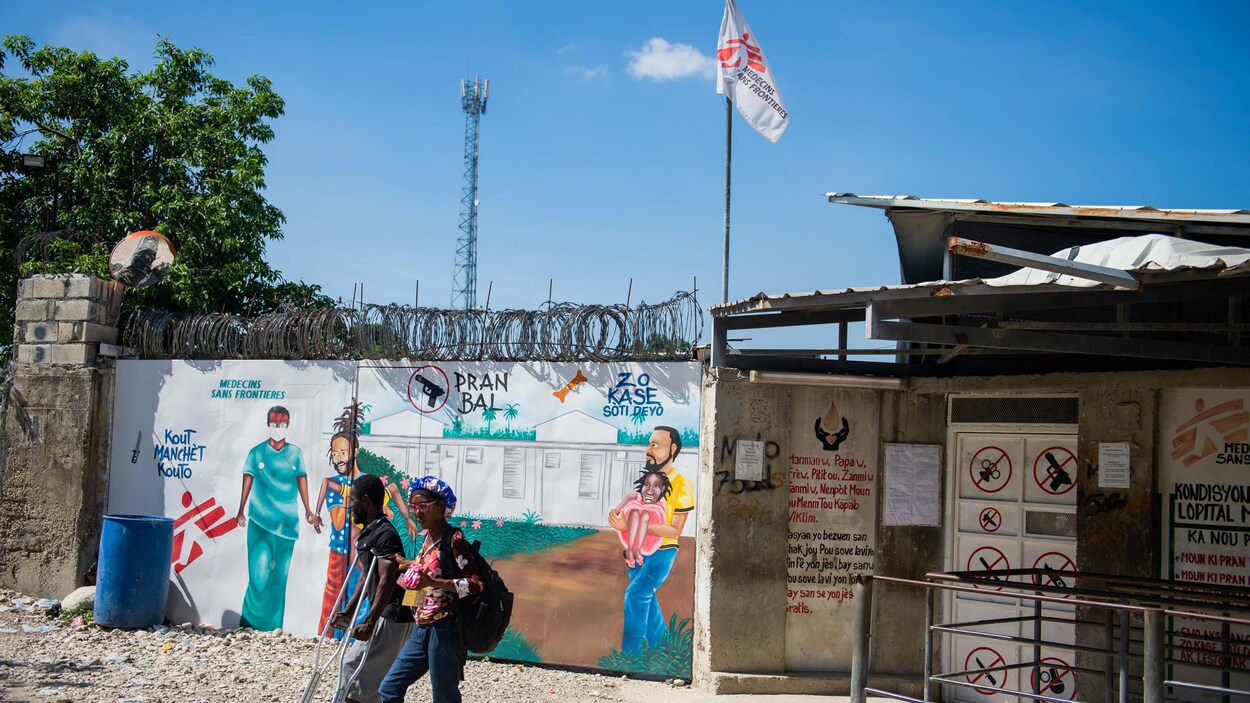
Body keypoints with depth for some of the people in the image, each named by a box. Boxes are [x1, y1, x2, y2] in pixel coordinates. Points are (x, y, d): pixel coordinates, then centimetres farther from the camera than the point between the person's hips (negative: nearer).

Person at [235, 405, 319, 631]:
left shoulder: (295, 453, 7)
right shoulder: (257, 452, 3)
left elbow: (301, 480, 10)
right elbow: (248, 481, 2)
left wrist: (308, 511, 11)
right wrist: (241, 511, -2)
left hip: (287, 522, 2)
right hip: (260, 521, -2)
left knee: (280, 575, 6)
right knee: (260, 573, -11)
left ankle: (273, 626, 13)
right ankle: (250, 623, 1)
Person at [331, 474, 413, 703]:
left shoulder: (385, 534, -17)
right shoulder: (367, 533, 14)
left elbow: (387, 581, -26)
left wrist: (369, 623, -31)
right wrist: (348, 611, 19)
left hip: (391, 617, -10)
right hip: (387, 615, 10)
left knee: (353, 667, -8)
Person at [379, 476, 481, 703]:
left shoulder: (454, 539, -13)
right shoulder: (427, 537, 11)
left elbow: (475, 584, -19)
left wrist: (433, 582, -28)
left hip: (444, 629, -9)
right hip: (422, 629, 9)